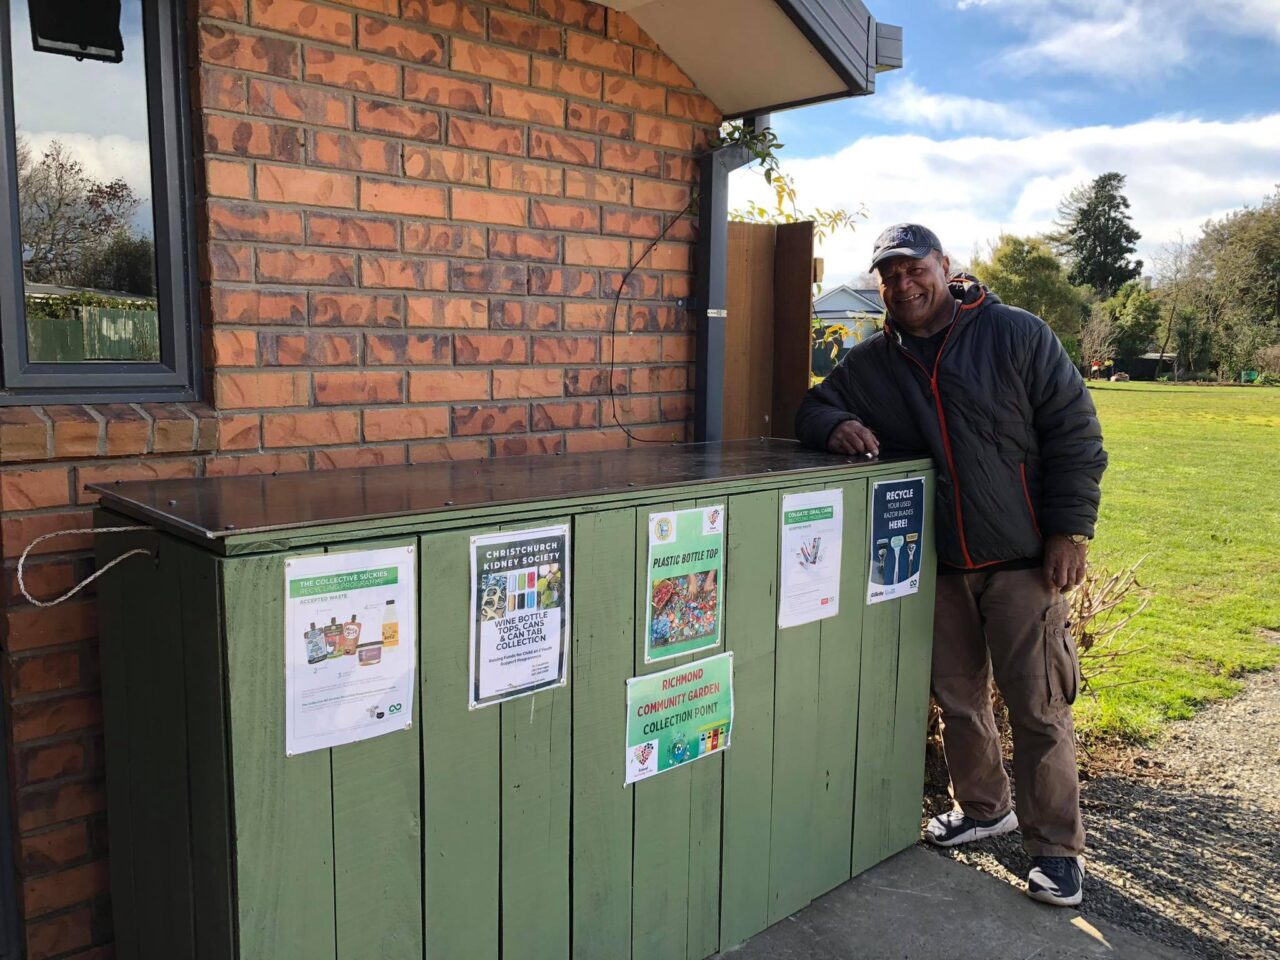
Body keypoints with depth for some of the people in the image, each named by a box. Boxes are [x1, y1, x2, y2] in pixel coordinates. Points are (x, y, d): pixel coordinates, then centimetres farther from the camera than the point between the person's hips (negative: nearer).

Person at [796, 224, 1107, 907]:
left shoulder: (1017, 336, -5)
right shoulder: (871, 363, 6)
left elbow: (1075, 434, -5)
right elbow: (812, 409, 14)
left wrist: (1070, 530, -10)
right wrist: (836, 428, -11)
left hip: (1022, 556, -4)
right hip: (938, 561, 4)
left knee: (1038, 706, 1)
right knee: (957, 696, 15)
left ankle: (1055, 846, 16)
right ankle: (982, 809, 36)